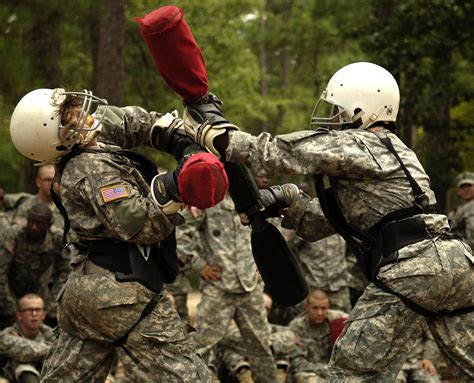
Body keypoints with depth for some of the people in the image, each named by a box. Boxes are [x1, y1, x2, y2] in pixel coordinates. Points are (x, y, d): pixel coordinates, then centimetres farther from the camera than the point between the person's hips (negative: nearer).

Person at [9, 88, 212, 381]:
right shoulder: (96, 170, -17)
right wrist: (173, 187, -33)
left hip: (85, 288, 10)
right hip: (126, 297, -10)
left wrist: (183, 142, 2)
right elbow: (139, 226, -24)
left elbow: (137, 121, 17)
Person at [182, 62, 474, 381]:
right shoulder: (388, 150, 27)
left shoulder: (355, 144, -1)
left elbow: (279, 154, -6)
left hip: (410, 268, -9)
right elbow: (321, 223, 24)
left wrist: (213, 129, 1)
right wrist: (286, 201, 9)